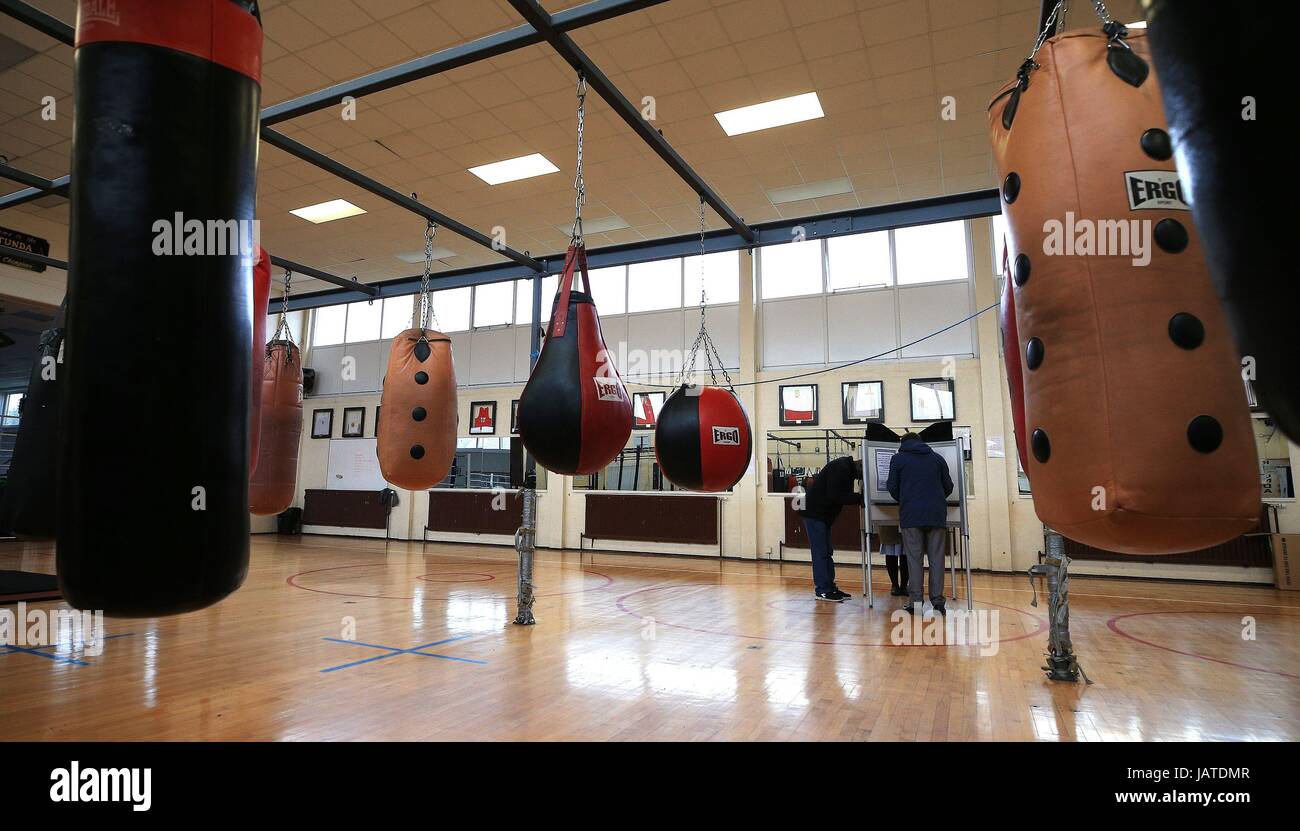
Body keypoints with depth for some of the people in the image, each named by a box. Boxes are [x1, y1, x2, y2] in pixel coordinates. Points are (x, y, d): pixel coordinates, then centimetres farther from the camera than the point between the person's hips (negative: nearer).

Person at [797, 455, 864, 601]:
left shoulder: (847, 469, 13)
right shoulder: (840, 468, -18)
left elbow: (842, 494, 9)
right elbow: (834, 496, -24)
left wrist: (858, 497, -8)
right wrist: (859, 498, -20)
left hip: (824, 516, 10)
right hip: (814, 513, -10)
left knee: (826, 552, 12)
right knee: (820, 553, -7)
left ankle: (830, 588, 17)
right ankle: (822, 590, -2)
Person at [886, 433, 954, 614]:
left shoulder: (898, 459, 8)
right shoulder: (937, 458, 15)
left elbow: (892, 487, 6)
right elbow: (948, 486, 14)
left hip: (911, 514, -2)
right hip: (937, 514, 2)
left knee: (914, 558, 0)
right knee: (936, 557, 5)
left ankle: (915, 601, -2)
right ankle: (937, 599, 4)